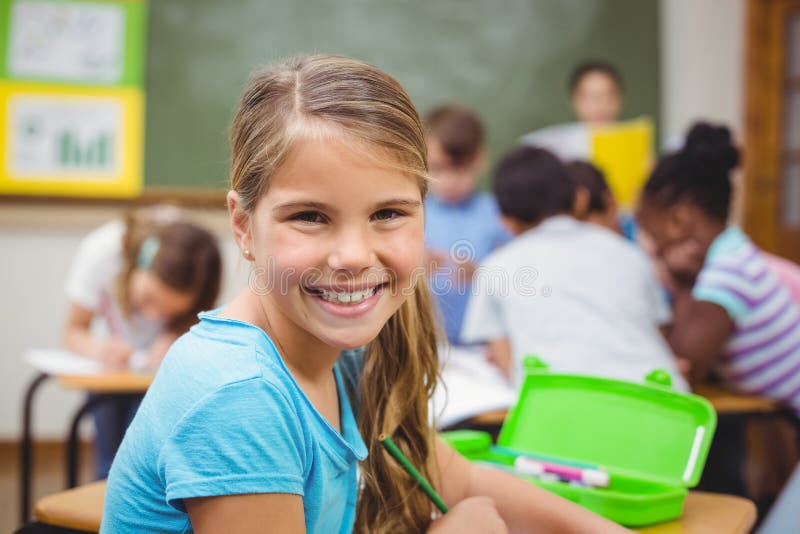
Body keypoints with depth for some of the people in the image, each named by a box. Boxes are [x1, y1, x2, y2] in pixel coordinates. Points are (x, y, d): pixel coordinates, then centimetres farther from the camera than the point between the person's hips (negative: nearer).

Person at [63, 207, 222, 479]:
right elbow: (74, 331, -18)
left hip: (162, 363, 0)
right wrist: (99, 349, -39)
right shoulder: (100, 252, -30)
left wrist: (172, 339, -32)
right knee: (109, 456, -10)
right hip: (112, 363, 1)